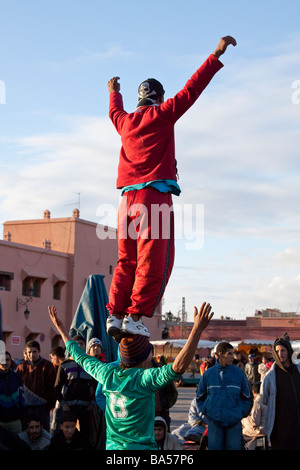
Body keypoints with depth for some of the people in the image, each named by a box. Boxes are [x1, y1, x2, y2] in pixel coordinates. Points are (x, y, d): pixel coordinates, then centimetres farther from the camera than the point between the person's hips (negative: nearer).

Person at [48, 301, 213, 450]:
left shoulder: (108, 374, 4)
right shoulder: (144, 378, -15)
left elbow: (80, 357, 18)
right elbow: (178, 368, -28)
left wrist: (60, 327, 31)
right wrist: (197, 329, -32)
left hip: (112, 447, 7)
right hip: (141, 446, -7)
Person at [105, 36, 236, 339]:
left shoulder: (125, 121, 17)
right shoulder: (161, 114, 0)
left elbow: (115, 111, 41)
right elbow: (191, 89, -5)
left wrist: (114, 92, 62)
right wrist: (217, 54, -3)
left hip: (128, 199, 7)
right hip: (155, 196, -7)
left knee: (127, 262, 10)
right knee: (155, 262, -8)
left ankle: (115, 314, 4)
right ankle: (135, 316, -15)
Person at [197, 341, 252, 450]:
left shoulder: (239, 373, 2)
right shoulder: (208, 374, 2)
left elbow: (246, 397, 11)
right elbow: (200, 397, 13)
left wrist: (242, 413, 1)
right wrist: (205, 412, 3)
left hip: (234, 422, 0)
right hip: (214, 421, 0)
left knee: (234, 447, 1)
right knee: (214, 447, 2)